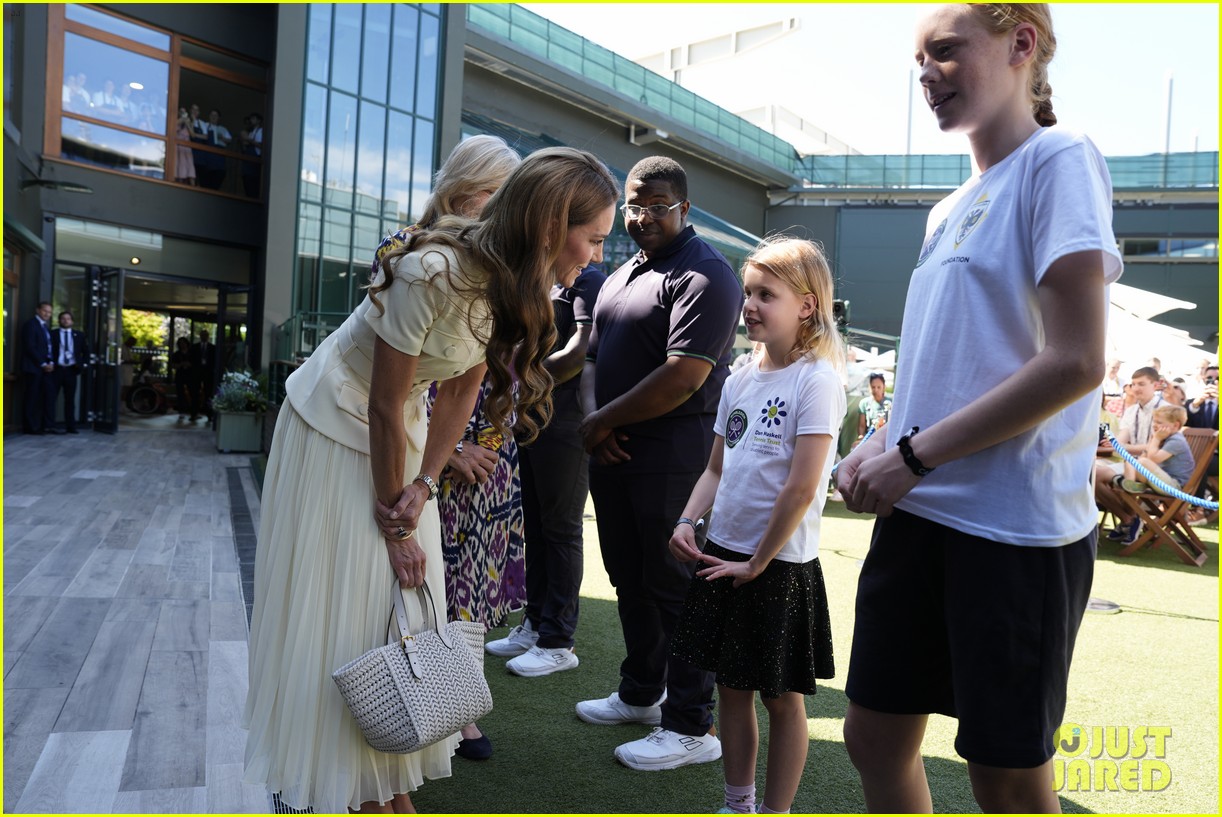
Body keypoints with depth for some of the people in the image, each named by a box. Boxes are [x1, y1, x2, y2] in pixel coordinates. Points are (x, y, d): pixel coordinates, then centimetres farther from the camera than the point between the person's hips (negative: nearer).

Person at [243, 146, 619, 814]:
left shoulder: (518, 285, -10)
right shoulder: (434, 273, -32)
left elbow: (461, 389, -3)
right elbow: (385, 405, -25)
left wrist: (423, 485, -11)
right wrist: (394, 525, -15)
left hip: (399, 432, 6)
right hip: (335, 427, -6)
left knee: (404, 610, 8)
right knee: (339, 615, 1)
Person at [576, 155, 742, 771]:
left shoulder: (703, 275, -11)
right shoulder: (621, 276, 18)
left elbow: (683, 376, -21)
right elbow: (593, 357, 20)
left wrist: (605, 420, -12)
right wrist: (592, 419, 1)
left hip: (671, 459, -9)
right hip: (613, 453, 9)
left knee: (673, 587, -2)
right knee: (630, 580, 18)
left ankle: (691, 727, 11)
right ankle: (640, 693, 35)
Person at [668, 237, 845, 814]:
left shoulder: (816, 381, -13)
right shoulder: (739, 382, 8)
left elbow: (802, 488, -19)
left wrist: (758, 563, -14)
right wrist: (687, 522, -1)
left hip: (780, 565, -7)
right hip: (722, 556, 7)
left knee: (782, 698, 8)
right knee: (731, 686, 16)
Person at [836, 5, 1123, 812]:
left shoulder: (1060, 161, -7)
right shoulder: (951, 209, 16)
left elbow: (1075, 362, -17)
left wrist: (914, 457, -15)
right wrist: (884, 444, 4)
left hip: (1015, 527, -7)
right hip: (921, 515, 8)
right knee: (874, 737, 14)